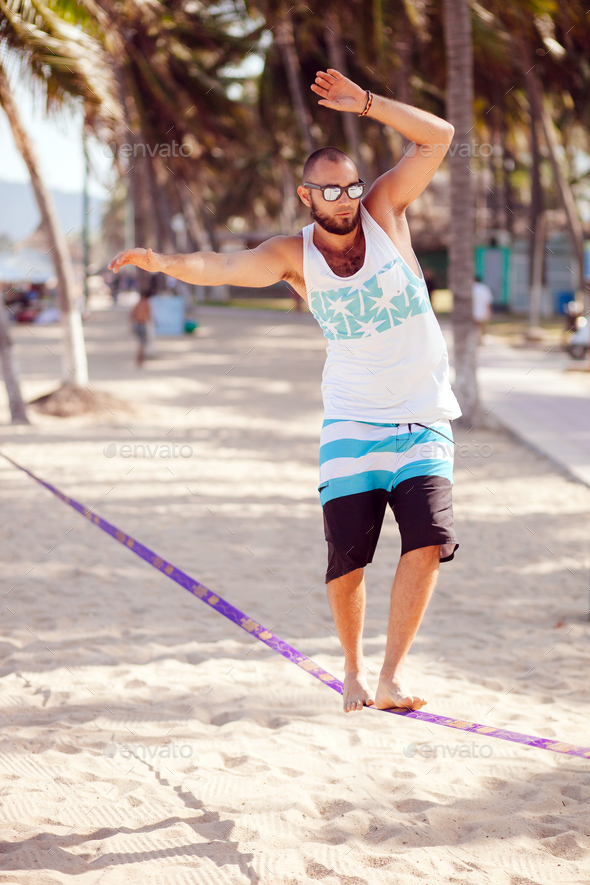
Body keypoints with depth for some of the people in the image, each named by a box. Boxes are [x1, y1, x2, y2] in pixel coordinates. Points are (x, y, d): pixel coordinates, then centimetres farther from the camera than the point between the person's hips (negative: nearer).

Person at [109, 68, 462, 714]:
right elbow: (224, 266, -17)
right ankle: (353, 670, 19)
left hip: (425, 418, 0)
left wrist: (365, 103, -15)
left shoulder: (384, 210, -1)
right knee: (347, 557, -6)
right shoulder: (294, 256, -2)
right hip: (353, 423, 0)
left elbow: (438, 137, -7)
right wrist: (166, 262, -36)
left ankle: (391, 678, -7)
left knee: (428, 542, -15)